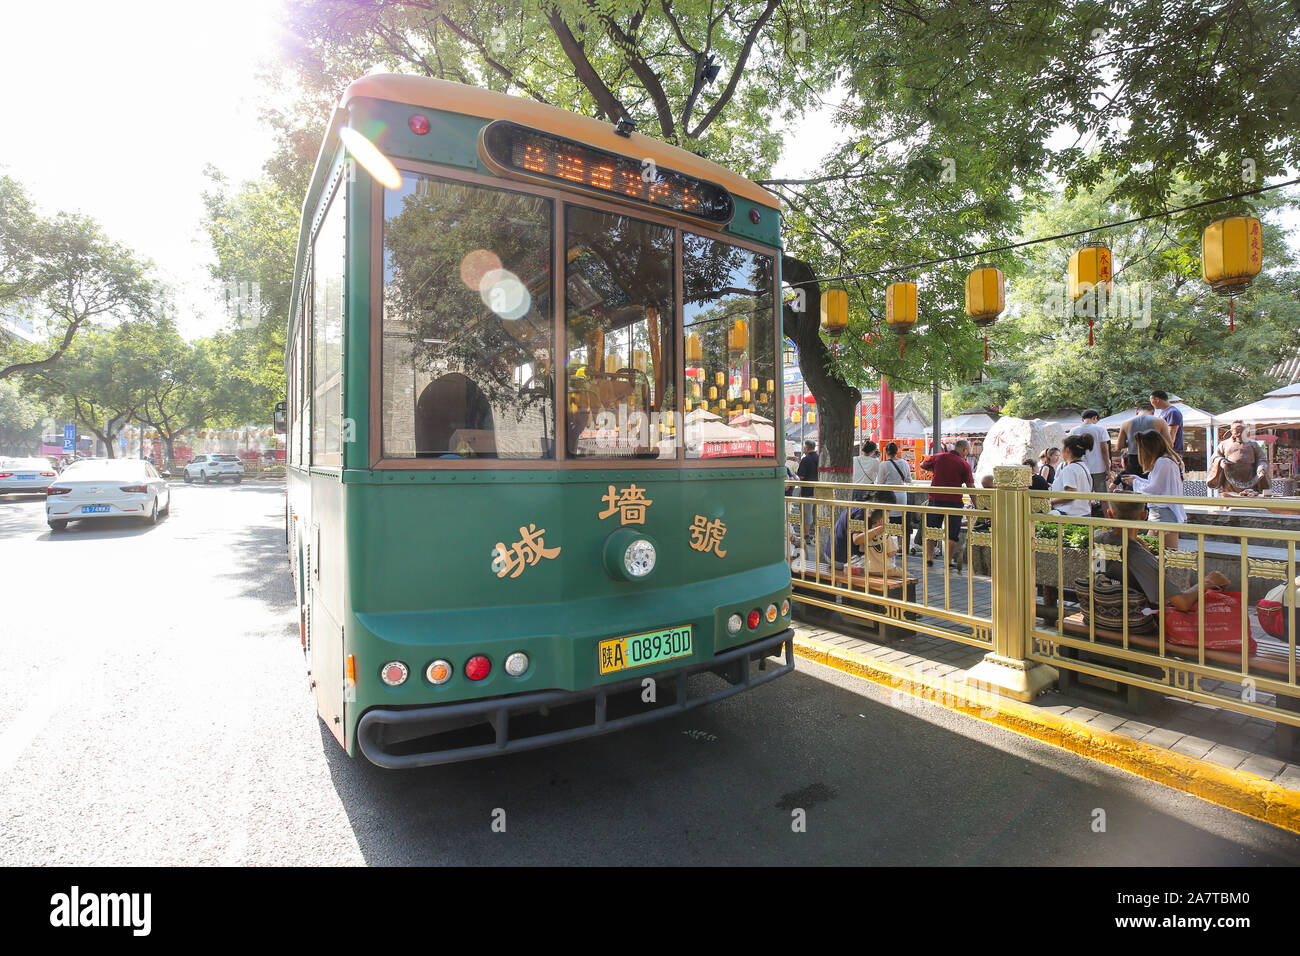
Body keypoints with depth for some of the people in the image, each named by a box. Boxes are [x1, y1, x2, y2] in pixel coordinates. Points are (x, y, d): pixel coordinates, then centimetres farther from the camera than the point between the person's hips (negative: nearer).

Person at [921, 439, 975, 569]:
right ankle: (949, 561, 7)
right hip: (954, 501, -3)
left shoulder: (938, 457, 3)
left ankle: (929, 558, 14)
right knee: (952, 533, 7)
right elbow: (971, 487, -5)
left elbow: (922, 465, 19)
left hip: (935, 499, 3)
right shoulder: (964, 464, -5)